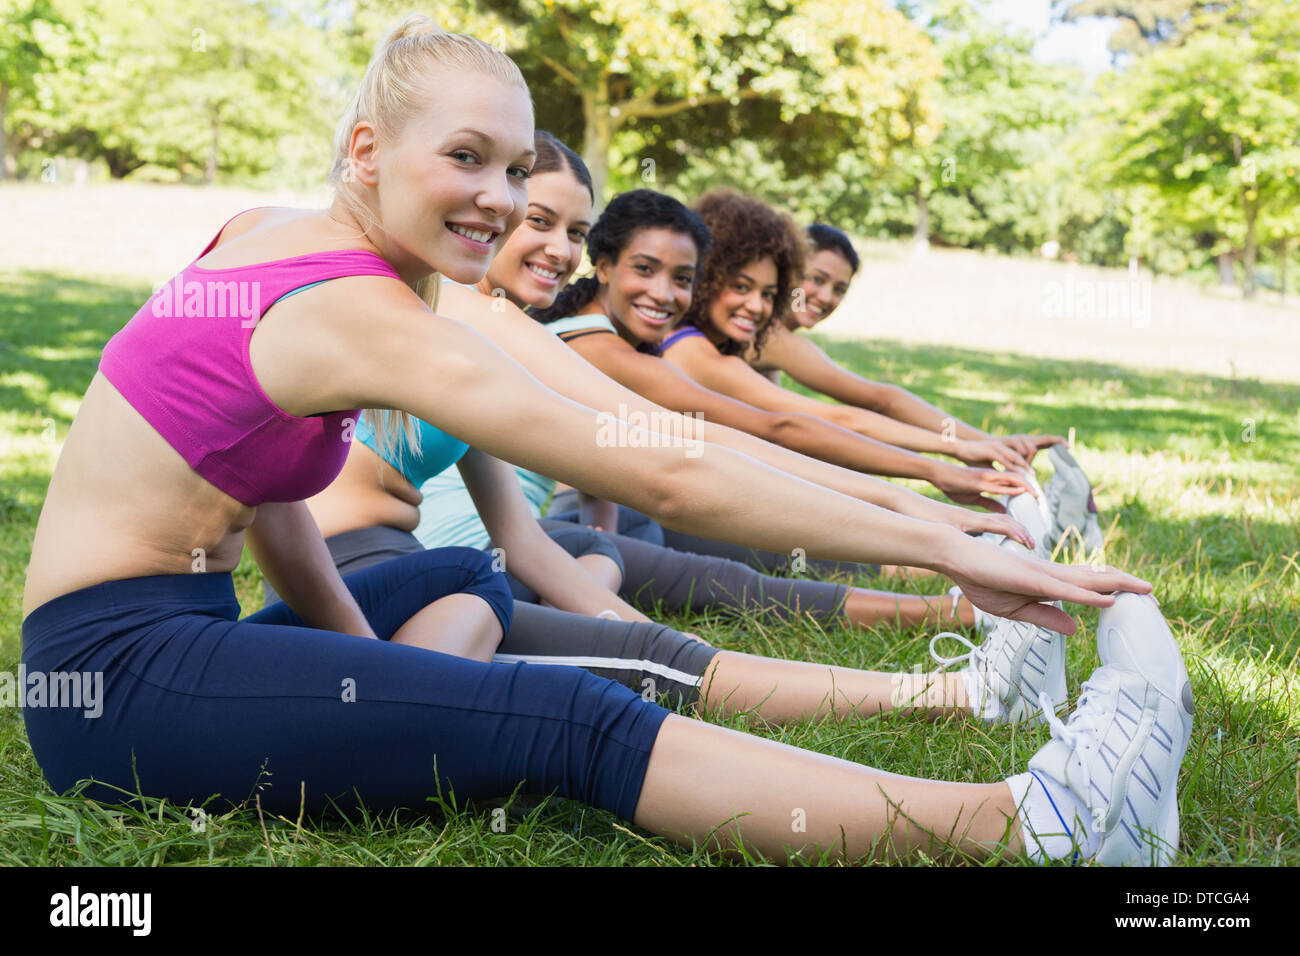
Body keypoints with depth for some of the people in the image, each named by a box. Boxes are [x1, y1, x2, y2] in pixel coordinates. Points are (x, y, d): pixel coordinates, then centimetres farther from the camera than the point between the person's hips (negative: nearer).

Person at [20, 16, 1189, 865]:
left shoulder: (264, 231, 7)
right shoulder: (371, 320, -20)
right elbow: (668, 479, -25)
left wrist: (366, 657, 2)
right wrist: (946, 546, -22)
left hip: (172, 622, 10)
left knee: (464, 582, 27)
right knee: (570, 724, -26)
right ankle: (1027, 819, -31)